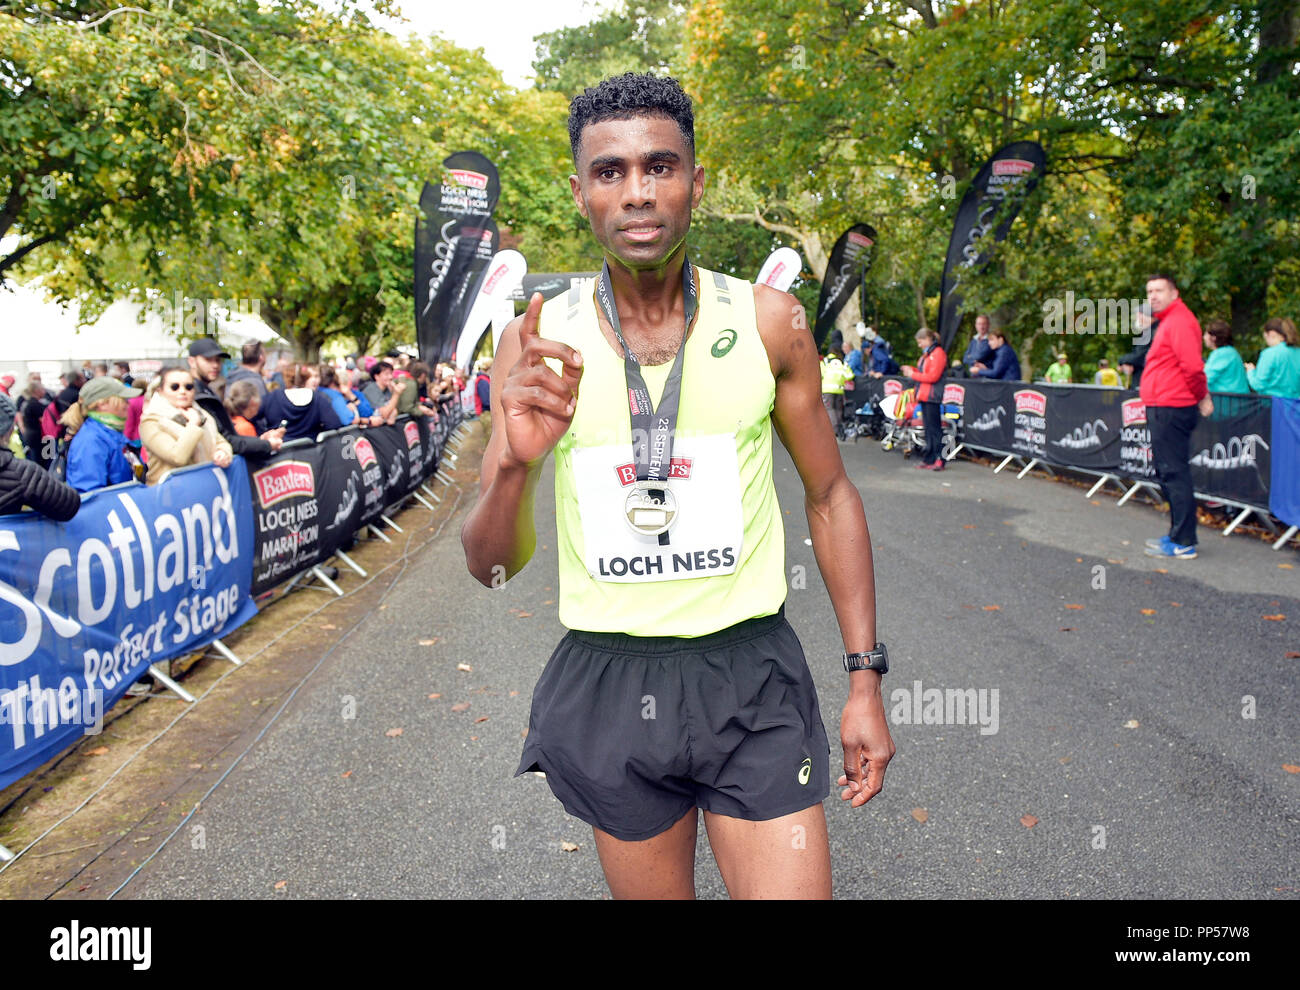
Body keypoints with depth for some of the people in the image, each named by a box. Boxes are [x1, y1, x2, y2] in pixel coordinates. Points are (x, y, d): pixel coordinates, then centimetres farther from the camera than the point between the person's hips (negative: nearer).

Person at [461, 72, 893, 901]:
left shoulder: (767, 322, -4)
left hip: (752, 679, 0)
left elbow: (830, 496, 6)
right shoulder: (535, 345, -4)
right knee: (652, 890, 18)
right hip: (609, 686, 1)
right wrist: (516, 464, -25)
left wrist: (866, 678, 3)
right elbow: (494, 567, -4)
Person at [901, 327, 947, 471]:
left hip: (932, 397, -9)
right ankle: (928, 459, 13)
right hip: (924, 396, 9)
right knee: (928, 427, 10)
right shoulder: (926, 354, 19)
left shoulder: (938, 353, -11)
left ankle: (939, 460, -7)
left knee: (934, 428, -8)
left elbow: (933, 376, -18)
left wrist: (913, 374, -11)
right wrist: (912, 369, 8)